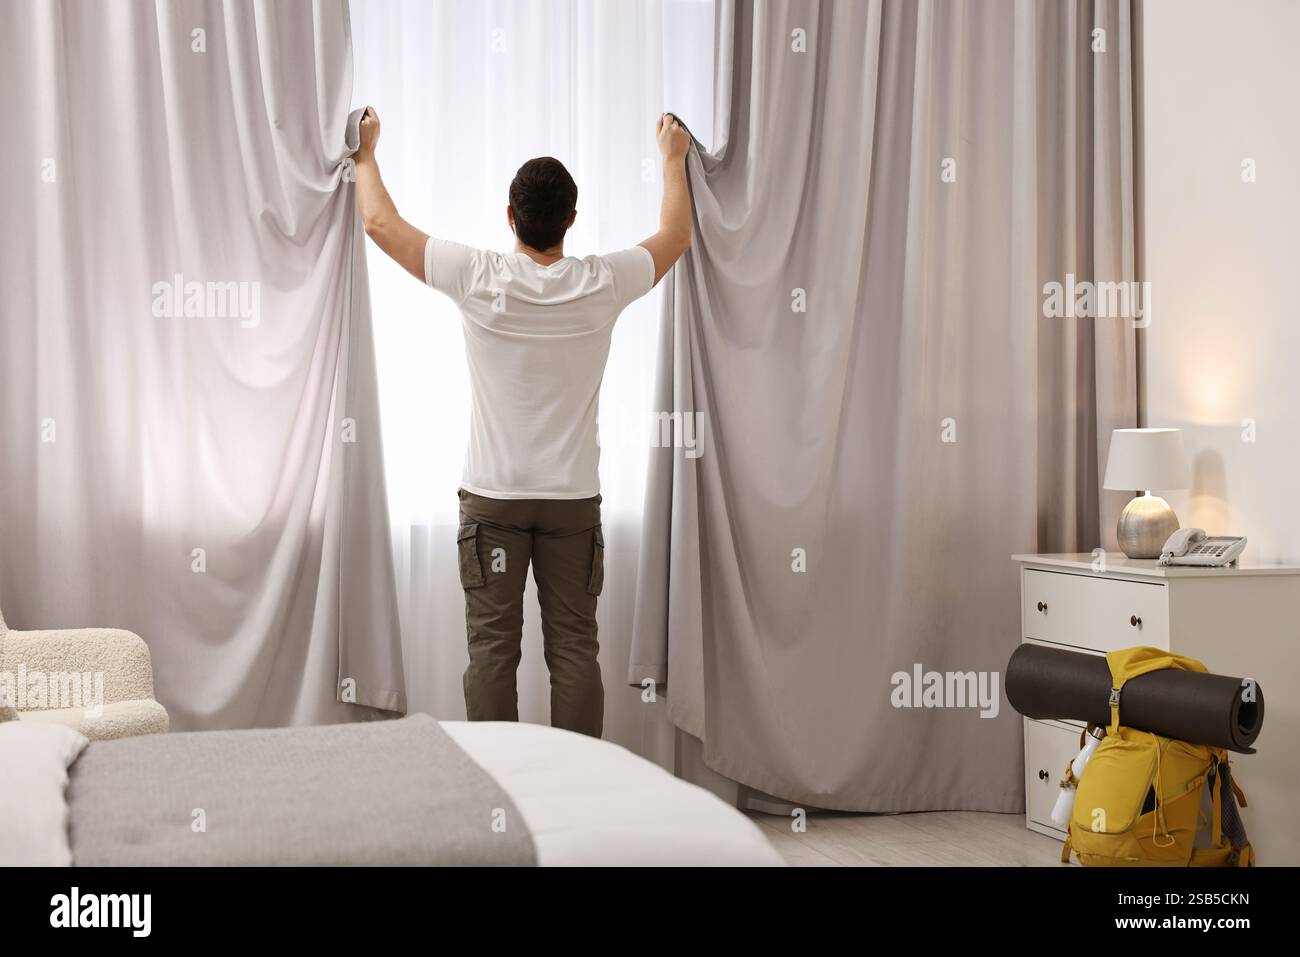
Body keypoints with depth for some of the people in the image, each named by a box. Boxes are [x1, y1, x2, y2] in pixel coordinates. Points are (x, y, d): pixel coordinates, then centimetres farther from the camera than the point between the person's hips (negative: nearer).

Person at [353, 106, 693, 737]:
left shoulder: (478, 279, -11)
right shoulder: (602, 284, -6)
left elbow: (382, 224, 2)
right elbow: (675, 235, 13)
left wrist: (366, 151, 18)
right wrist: (673, 157, 27)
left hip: (492, 499, -1)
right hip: (573, 499, 1)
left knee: (492, 649, 4)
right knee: (574, 649, 6)